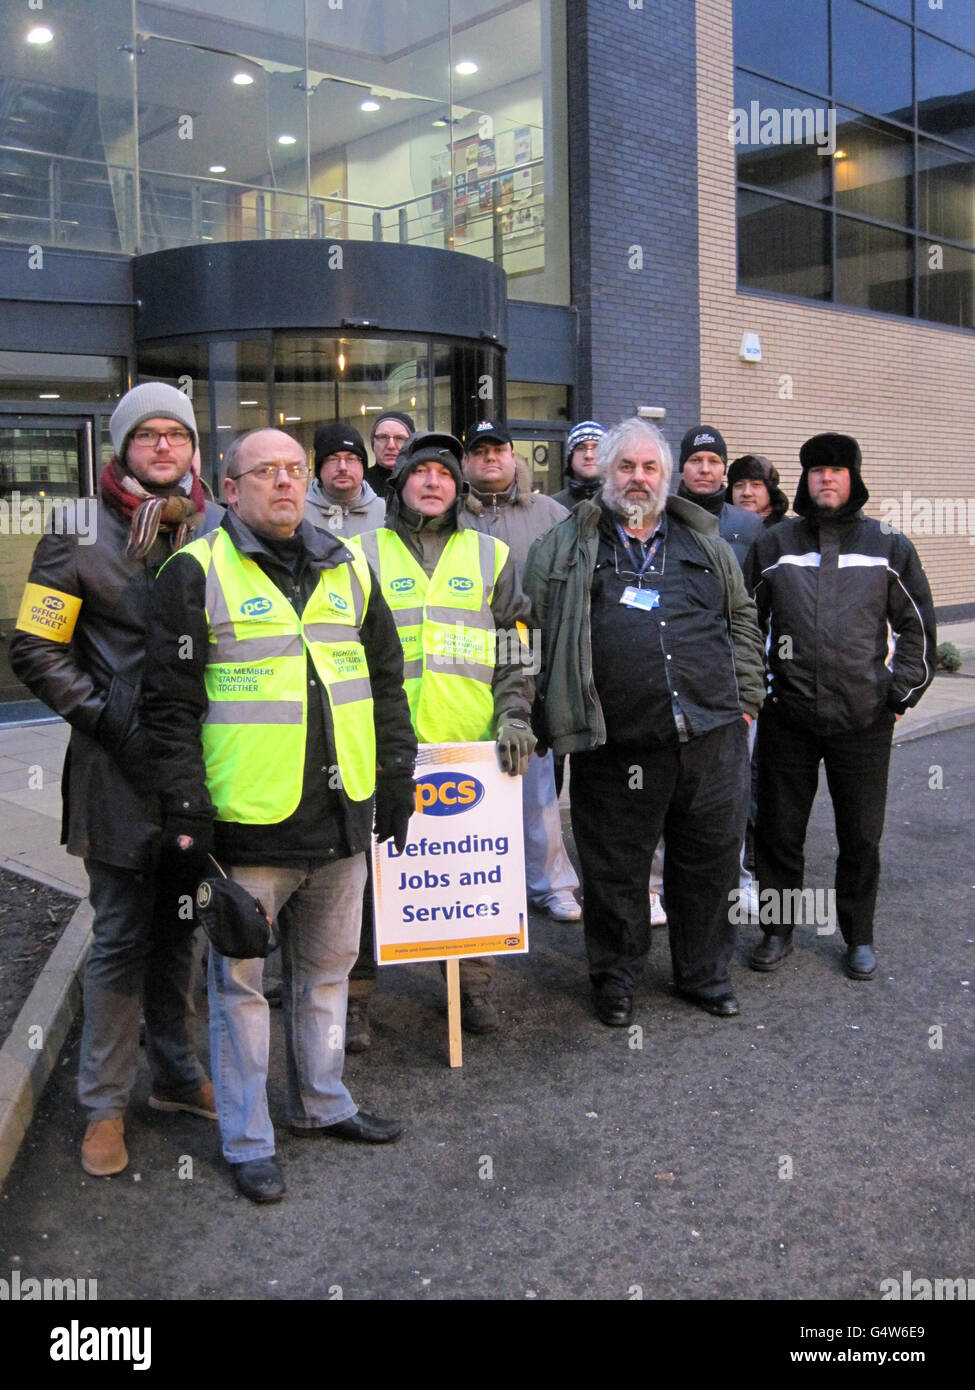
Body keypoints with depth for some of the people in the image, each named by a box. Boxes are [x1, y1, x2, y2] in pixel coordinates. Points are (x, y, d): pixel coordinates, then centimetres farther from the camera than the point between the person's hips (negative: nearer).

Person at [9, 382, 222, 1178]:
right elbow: (35, 650, -4)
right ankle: (105, 1103, 18)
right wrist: (106, 718, -12)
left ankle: (177, 1073, 31)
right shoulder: (81, 532, -4)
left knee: (179, 925, 16)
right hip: (123, 769, -4)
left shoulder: (218, 528, 8)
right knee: (121, 936, 2)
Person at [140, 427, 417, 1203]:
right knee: (241, 979, 7)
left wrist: (397, 779, 13)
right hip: (249, 819, -5)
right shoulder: (198, 572, -5)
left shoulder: (347, 566, 10)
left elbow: (386, 680, 16)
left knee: (327, 967, 18)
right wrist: (188, 811, -12)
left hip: (341, 815, 5)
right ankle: (247, 1141, 22)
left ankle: (323, 1103, 37)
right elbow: (170, 703, -8)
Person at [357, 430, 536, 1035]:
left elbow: (515, 649, 10)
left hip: (473, 746, 1)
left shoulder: (491, 555, 13)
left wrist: (515, 714, -3)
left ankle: (476, 985, 23)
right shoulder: (364, 555, 9)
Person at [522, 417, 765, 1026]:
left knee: (710, 861, 12)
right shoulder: (567, 546, 6)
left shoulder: (705, 542, 14)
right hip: (618, 746, -2)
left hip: (712, 737, 3)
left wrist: (745, 698, 12)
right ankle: (616, 976, 27)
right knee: (616, 869, 7)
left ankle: (705, 971, 31)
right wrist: (528, 716, -3)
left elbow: (742, 621, 20)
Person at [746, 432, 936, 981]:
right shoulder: (774, 545, 8)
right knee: (779, 831, 8)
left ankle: (859, 937, 26)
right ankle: (778, 930, 25)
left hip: (864, 720, -1)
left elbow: (917, 625, 9)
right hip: (787, 716, 1)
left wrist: (901, 693, 2)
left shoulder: (889, 546, 6)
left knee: (861, 837, 9)